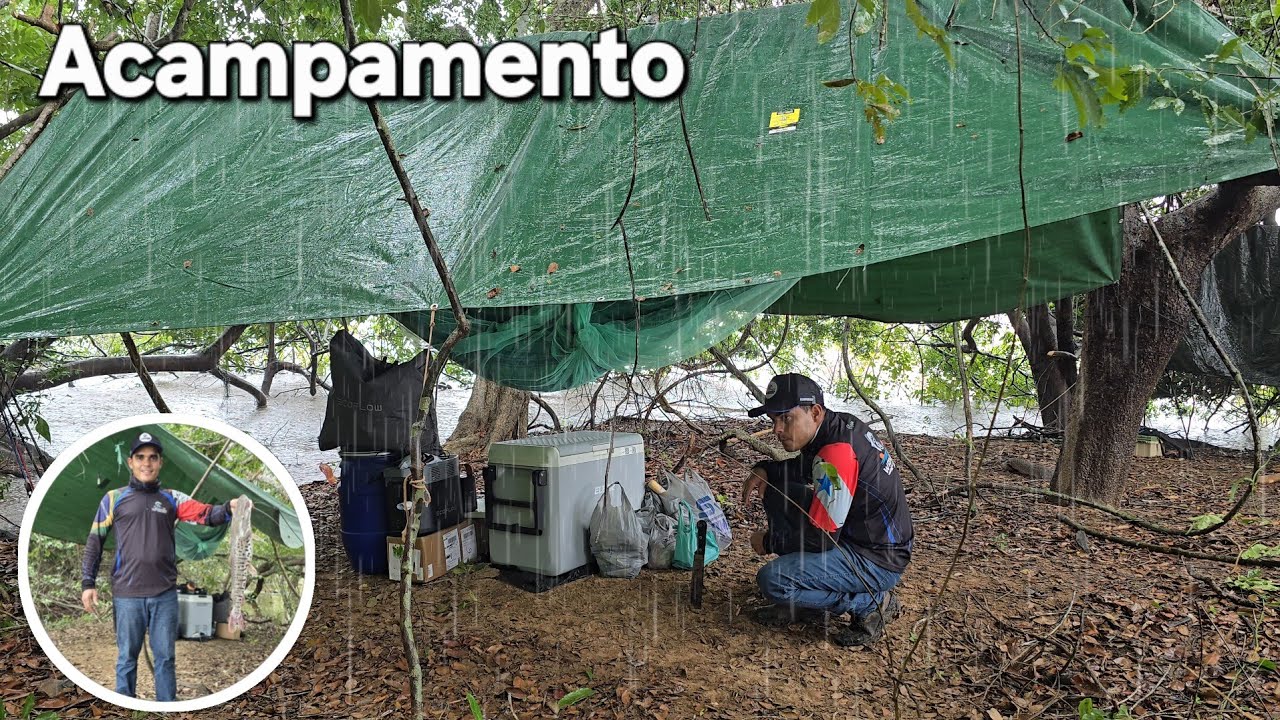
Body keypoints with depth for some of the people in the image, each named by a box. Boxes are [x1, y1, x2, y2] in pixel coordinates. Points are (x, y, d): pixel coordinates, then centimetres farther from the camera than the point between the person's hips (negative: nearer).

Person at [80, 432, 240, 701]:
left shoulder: (171, 498, 6)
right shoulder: (114, 498, 4)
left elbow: (205, 514, -9)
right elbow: (95, 541, 8)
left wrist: (228, 509, -30)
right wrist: (88, 583, 1)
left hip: (165, 593, 1)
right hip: (127, 594, -1)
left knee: (165, 657, 9)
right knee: (127, 658, 9)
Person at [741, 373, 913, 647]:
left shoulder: (837, 451, -28)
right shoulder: (840, 425, 1)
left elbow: (821, 537, -25)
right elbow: (802, 468, 21)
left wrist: (768, 542, -8)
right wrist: (764, 470, 0)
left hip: (878, 562, -10)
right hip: (855, 537, 10)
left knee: (771, 581, -21)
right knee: (777, 490, 9)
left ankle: (870, 605, -4)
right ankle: (796, 603, 14)